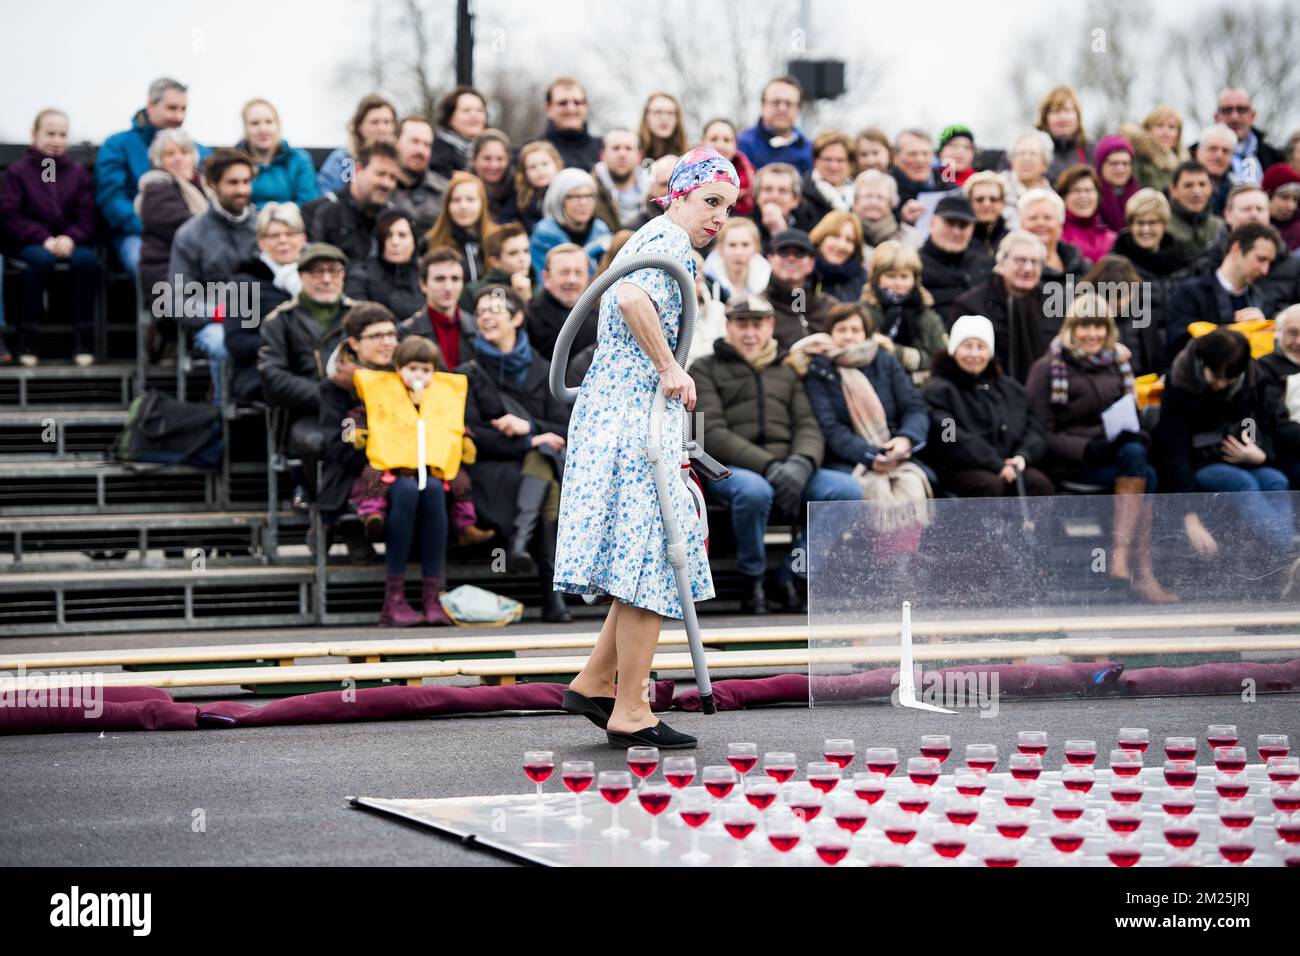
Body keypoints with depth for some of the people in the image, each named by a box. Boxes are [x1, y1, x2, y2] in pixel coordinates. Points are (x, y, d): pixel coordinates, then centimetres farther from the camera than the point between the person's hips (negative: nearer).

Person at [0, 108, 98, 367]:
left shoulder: (78, 172, 10)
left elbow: (88, 217, 5)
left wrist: (71, 237, -16)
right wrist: (44, 239, -17)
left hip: (70, 241, 2)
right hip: (31, 242, -2)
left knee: (87, 259, -31)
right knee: (42, 259, -37)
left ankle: (83, 338, -24)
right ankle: (27, 337, -26)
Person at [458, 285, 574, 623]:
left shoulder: (541, 371, 17)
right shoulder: (469, 374, 9)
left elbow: (563, 430, 10)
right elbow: (473, 436, -4)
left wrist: (528, 426, -10)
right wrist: (528, 442, -13)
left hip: (542, 458, 3)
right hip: (492, 470, -3)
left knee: (544, 455, -34)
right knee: (549, 489, -32)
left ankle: (521, 539, -45)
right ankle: (551, 592, -39)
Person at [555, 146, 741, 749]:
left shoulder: (647, 240, 23)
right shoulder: (669, 238, -9)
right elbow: (633, 298, -28)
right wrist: (671, 370, -21)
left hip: (612, 409, 11)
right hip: (637, 413, -11)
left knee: (649, 557, 14)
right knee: (651, 556, -8)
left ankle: (595, 682, 16)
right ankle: (629, 714, -5)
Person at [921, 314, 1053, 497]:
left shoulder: (1010, 388, 24)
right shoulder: (937, 391, 4)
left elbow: (1034, 428, 16)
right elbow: (952, 439, -11)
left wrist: (1023, 455, -7)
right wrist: (997, 465, -18)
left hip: (1009, 466, 5)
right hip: (959, 469, -5)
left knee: (1039, 482, -25)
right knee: (990, 485, -36)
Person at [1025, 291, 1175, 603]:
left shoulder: (1116, 365, 20)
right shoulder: (1047, 369, 3)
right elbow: (1042, 435, -4)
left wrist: (1138, 437, -3)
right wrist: (1088, 449, -20)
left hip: (1116, 453, 5)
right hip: (1069, 465, -5)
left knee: (1135, 453, -32)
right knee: (1145, 476, -30)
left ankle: (1120, 552, -39)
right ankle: (1142, 572, -35)